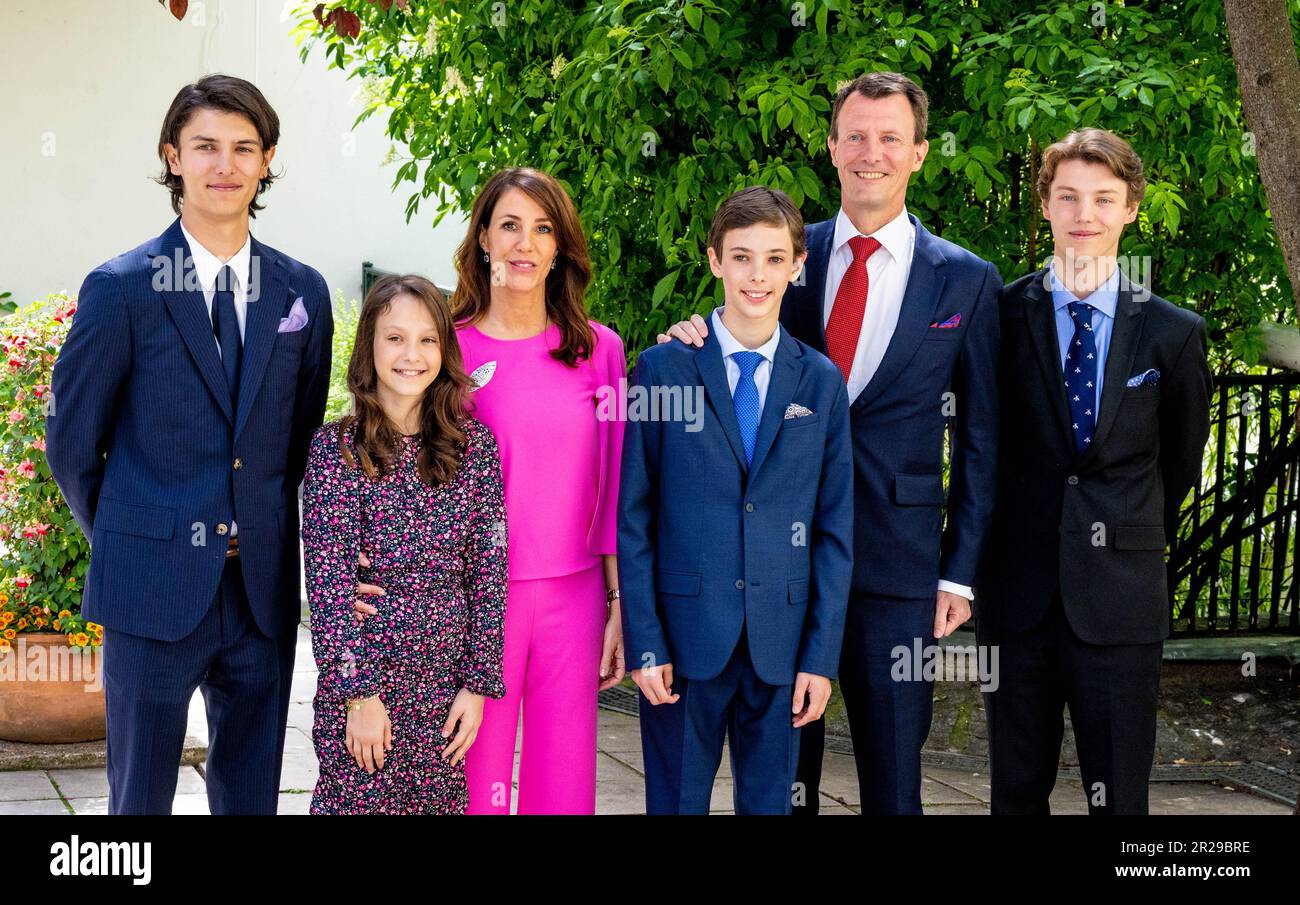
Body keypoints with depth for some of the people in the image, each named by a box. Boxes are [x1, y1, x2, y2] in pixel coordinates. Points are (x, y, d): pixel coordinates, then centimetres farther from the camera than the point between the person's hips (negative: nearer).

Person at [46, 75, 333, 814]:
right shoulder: (121, 289, -5)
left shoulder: (302, 291, 6)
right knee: (141, 795, 6)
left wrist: (269, 530, 10)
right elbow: (71, 442, 1)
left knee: (252, 795, 13)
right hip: (154, 592, -3)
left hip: (264, 591, 4)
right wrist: (124, 542, 6)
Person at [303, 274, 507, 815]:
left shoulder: (474, 445, 3)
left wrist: (478, 684, 0)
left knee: (439, 803, 7)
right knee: (357, 803, 3)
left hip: (446, 686, 2)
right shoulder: (335, 448, -4)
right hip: (361, 680, -2)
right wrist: (358, 692, -12)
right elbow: (328, 579, -7)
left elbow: (489, 571, 4)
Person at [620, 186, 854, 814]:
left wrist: (822, 656, -1)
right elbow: (633, 518, -1)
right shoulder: (663, 369, 0)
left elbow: (835, 529, 5)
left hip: (782, 643, 2)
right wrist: (644, 642, -7)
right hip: (685, 637, -2)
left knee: (770, 802, 10)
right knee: (677, 802, 6)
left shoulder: (821, 382, 6)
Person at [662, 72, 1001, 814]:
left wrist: (962, 571, 0)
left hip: (897, 560, -1)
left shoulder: (967, 281, 2)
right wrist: (703, 336, -10)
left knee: (894, 775, 7)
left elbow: (981, 440, 4)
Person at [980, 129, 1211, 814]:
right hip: (1019, 594, 0)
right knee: (1016, 790, 10)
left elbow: (1181, 458, 14)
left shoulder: (1174, 333, 1)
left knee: (1119, 794, 4)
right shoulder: (1002, 316, 0)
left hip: (1120, 597, 0)